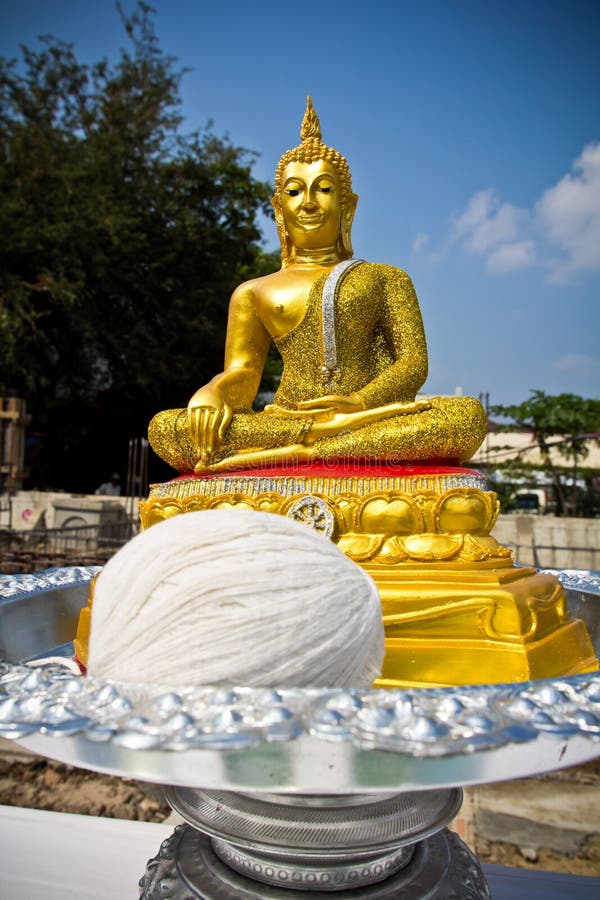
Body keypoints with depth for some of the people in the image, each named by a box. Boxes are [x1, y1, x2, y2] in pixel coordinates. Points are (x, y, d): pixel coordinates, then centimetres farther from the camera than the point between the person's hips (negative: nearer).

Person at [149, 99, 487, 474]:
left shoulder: (386, 279, 19)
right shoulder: (253, 293, 22)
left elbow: (414, 362, 6)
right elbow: (241, 374, 11)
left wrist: (361, 401, -16)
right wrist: (211, 394, -14)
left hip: (362, 414, 0)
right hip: (282, 419, 1)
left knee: (469, 414, -29)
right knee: (164, 427, -24)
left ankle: (287, 452, -33)